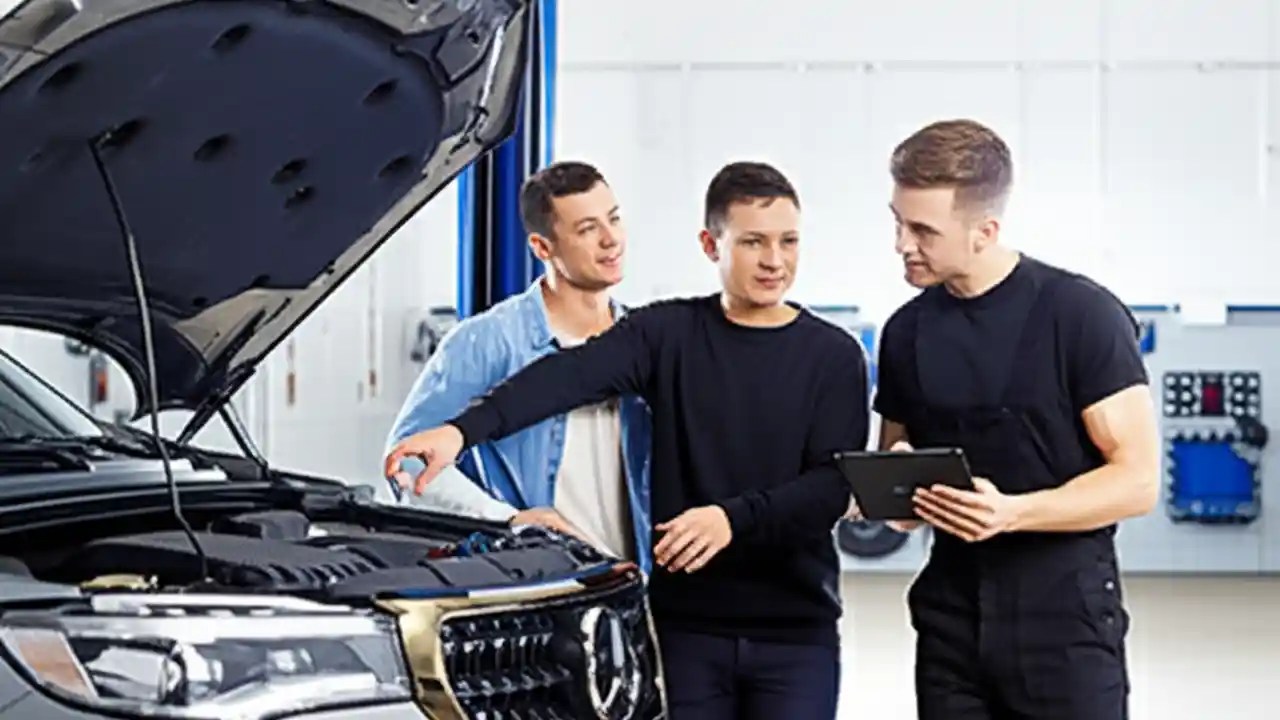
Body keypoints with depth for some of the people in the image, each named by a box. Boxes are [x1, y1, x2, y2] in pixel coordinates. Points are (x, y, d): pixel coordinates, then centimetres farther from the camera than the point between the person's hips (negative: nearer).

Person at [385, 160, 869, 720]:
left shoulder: (834, 354, 2)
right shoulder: (668, 332, 3)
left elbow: (833, 484, -8)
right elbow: (568, 376, -15)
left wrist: (734, 518, -25)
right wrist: (462, 430, -31)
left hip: (795, 631, 0)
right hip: (686, 622, 1)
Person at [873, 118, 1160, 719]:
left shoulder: (1081, 314, -9)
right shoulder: (906, 331, 7)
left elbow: (1137, 480, -11)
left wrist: (1011, 513, -24)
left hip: (1063, 611, -5)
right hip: (951, 611, 5)